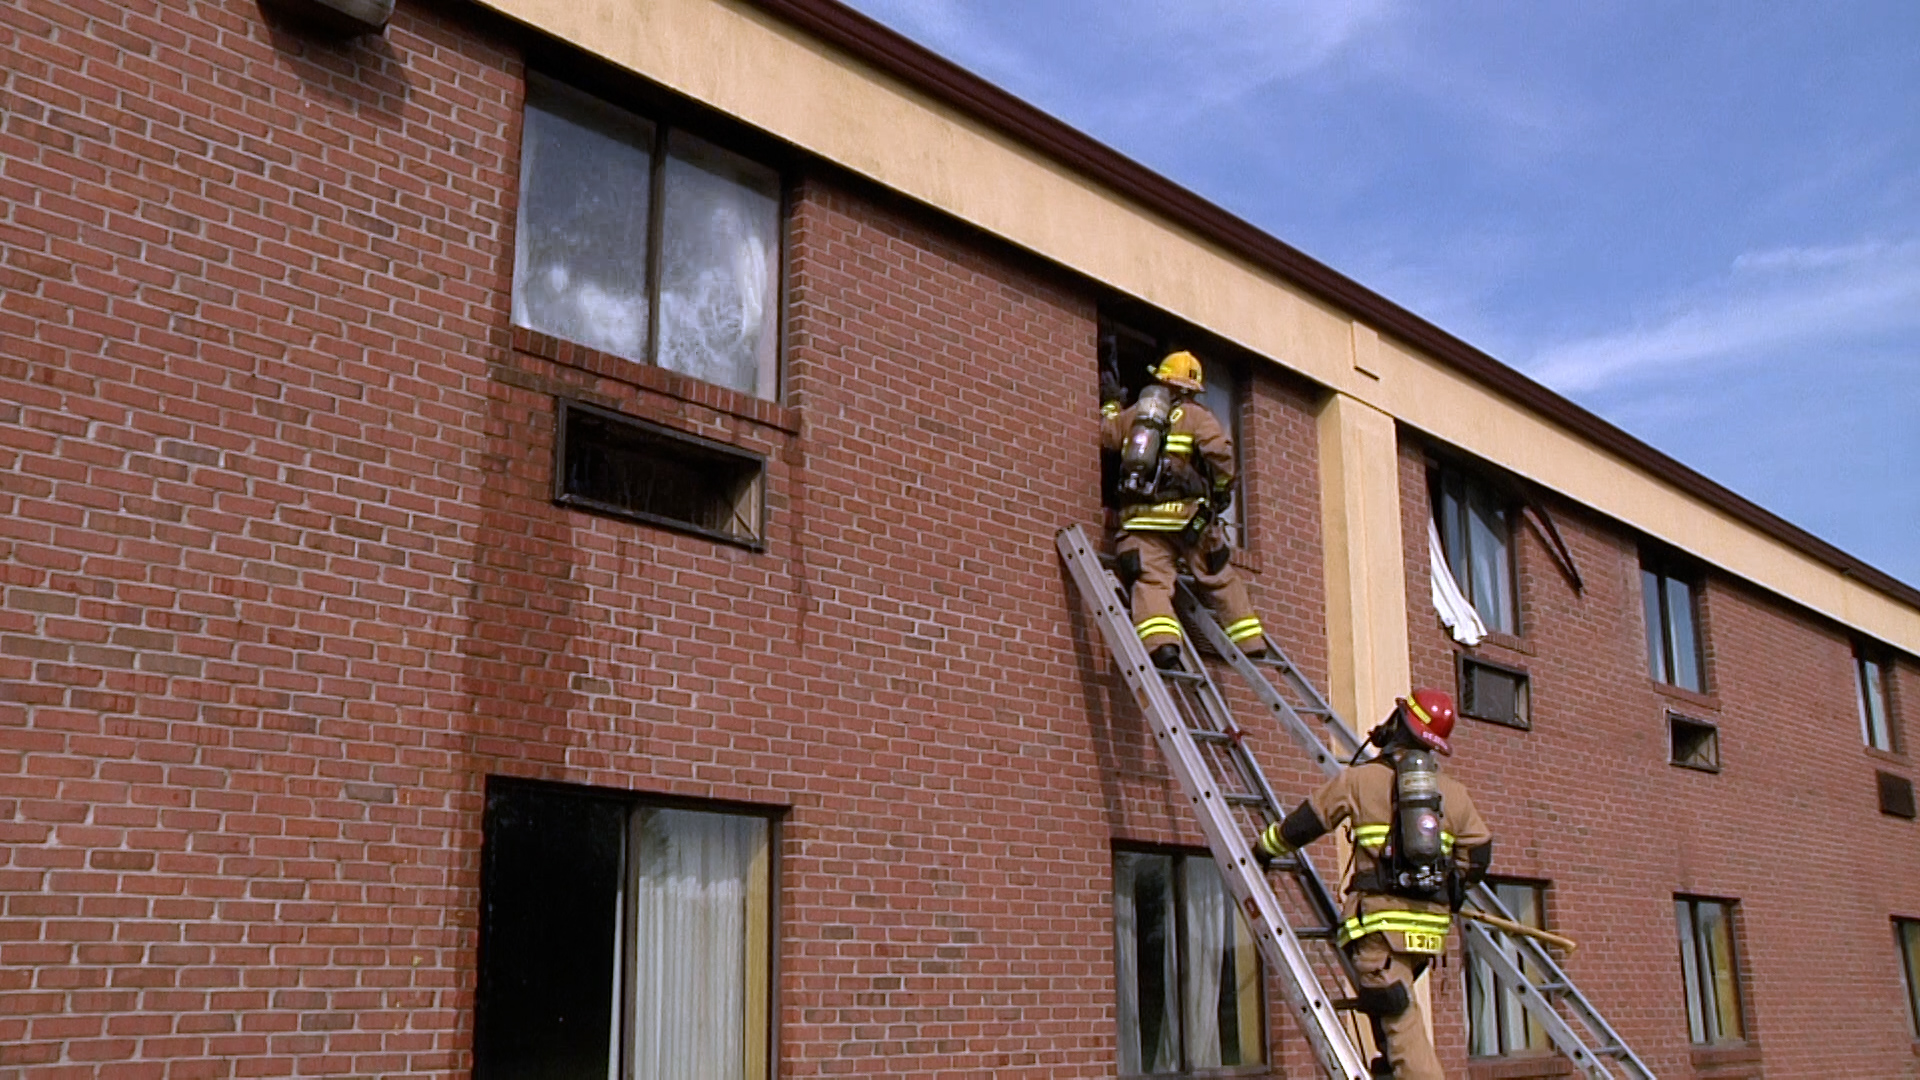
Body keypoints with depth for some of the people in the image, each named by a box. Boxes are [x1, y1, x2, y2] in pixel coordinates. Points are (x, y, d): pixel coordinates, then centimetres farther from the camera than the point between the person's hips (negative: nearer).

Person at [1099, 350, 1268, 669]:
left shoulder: (1132, 414, 16)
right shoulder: (1194, 415, 6)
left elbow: (1106, 435, 30)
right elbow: (1219, 448, -10)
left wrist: (1110, 403, 46)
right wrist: (1223, 487, 5)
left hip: (1140, 515, 1)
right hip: (1184, 510, -1)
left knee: (1151, 581, -12)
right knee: (1220, 579, 12)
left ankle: (1161, 641, -36)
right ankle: (1251, 642, 19)